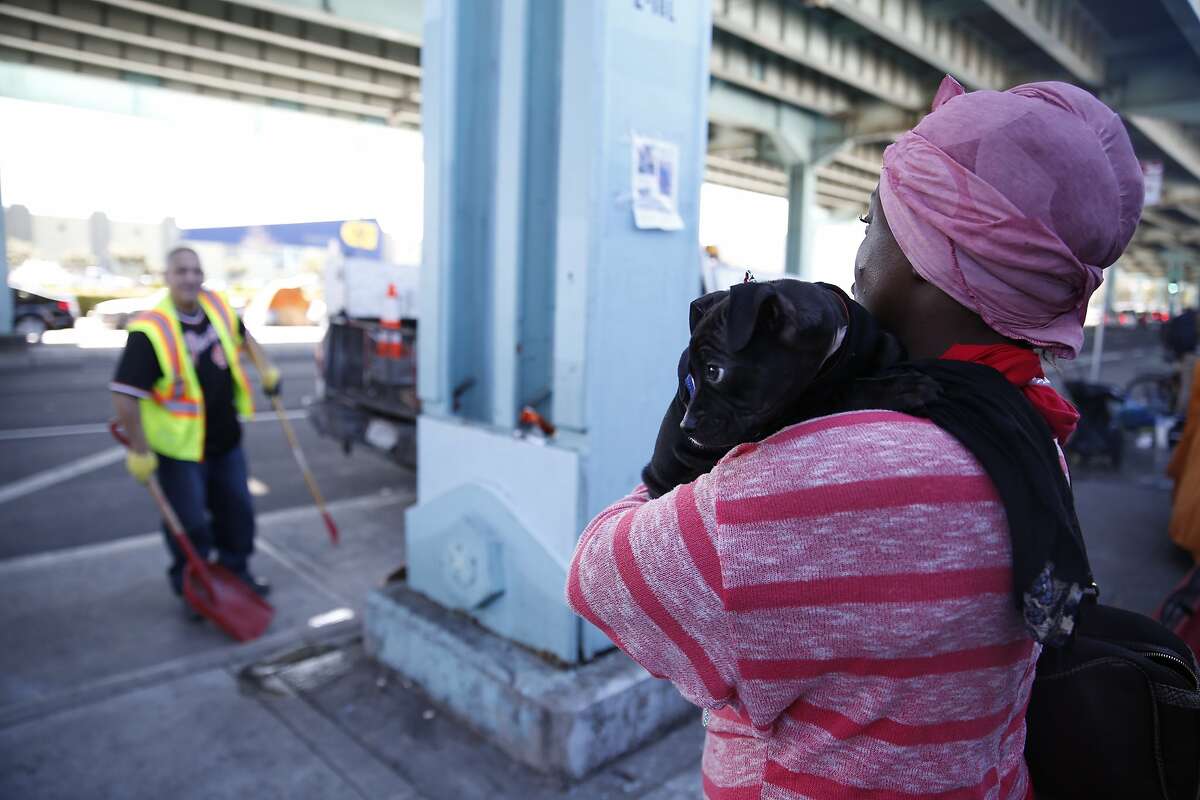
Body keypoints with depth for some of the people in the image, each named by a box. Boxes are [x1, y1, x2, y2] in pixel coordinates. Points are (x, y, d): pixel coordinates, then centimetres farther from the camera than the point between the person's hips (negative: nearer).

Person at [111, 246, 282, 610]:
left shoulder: (217, 306, -2)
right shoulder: (150, 330, -23)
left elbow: (242, 335, 22)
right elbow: (125, 394, -23)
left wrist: (267, 369, 16)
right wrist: (140, 451, -20)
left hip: (225, 440, 7)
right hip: (181, 447, -6)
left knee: (237, 511, 17)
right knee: (190, 525, 2)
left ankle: (236, 571, 37)